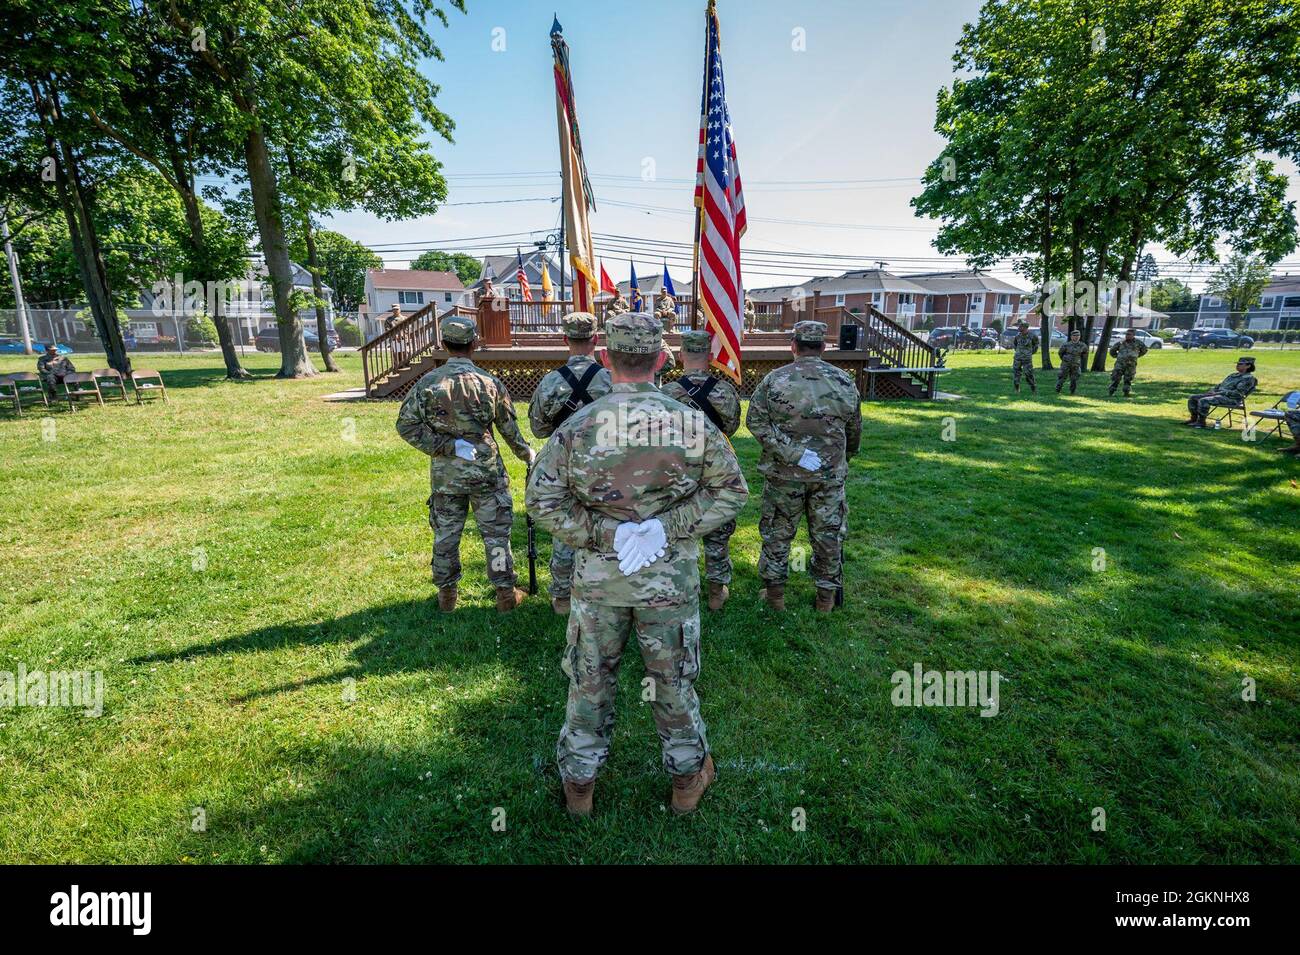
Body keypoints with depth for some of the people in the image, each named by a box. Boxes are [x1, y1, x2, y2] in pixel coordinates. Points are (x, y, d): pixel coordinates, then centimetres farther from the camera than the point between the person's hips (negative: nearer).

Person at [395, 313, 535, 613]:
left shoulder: (427, 383, -7)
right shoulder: (490, 383, -7)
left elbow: (406, 425, -9)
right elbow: (509, 429, 1)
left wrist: (447, 447, -10)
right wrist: (527, 455, 17)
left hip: (445, 475, 1)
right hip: (486, 473, -1)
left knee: (445, 534, 15)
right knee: (496, 533, 10)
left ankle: (446, 594, 28)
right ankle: (506, 594, 18)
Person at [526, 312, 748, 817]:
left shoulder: (578, 425, -10)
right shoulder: (693, 422, -8)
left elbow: (541, 500, -13)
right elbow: (731, 492, -7)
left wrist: (603, 535, -12)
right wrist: (667, 525, -13)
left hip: (598, 574, 0)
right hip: (671, 577, 0)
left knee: (590, 679, 18)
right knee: (672, 679, 19)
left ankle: (579, 782, 37)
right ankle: (687, 777, 39)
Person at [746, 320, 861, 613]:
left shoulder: (775, 380, -7)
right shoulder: (845, 381, 1)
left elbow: (756, 421, -15)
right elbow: (854, 430, 10)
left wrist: (792, 453, -16)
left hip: (784, 473, -1)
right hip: (830, 474, 2)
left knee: (777, 533, 13)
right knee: (828, 535, 14)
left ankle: (774, 592, 23)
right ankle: (826, 596, 25)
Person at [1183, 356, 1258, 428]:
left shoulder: (1249, 378, -7)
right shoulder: (1234, 375, 20)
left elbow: (1238, 393, -17)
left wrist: (1217, 393, -19)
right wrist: (1212, 391, 3)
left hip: (1231, 399, -9)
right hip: (1219, 395, 9)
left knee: (1203, 401, -33)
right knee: (1193, 398, -5)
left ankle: (1201, 422, -24)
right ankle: (1194, 419, -3)